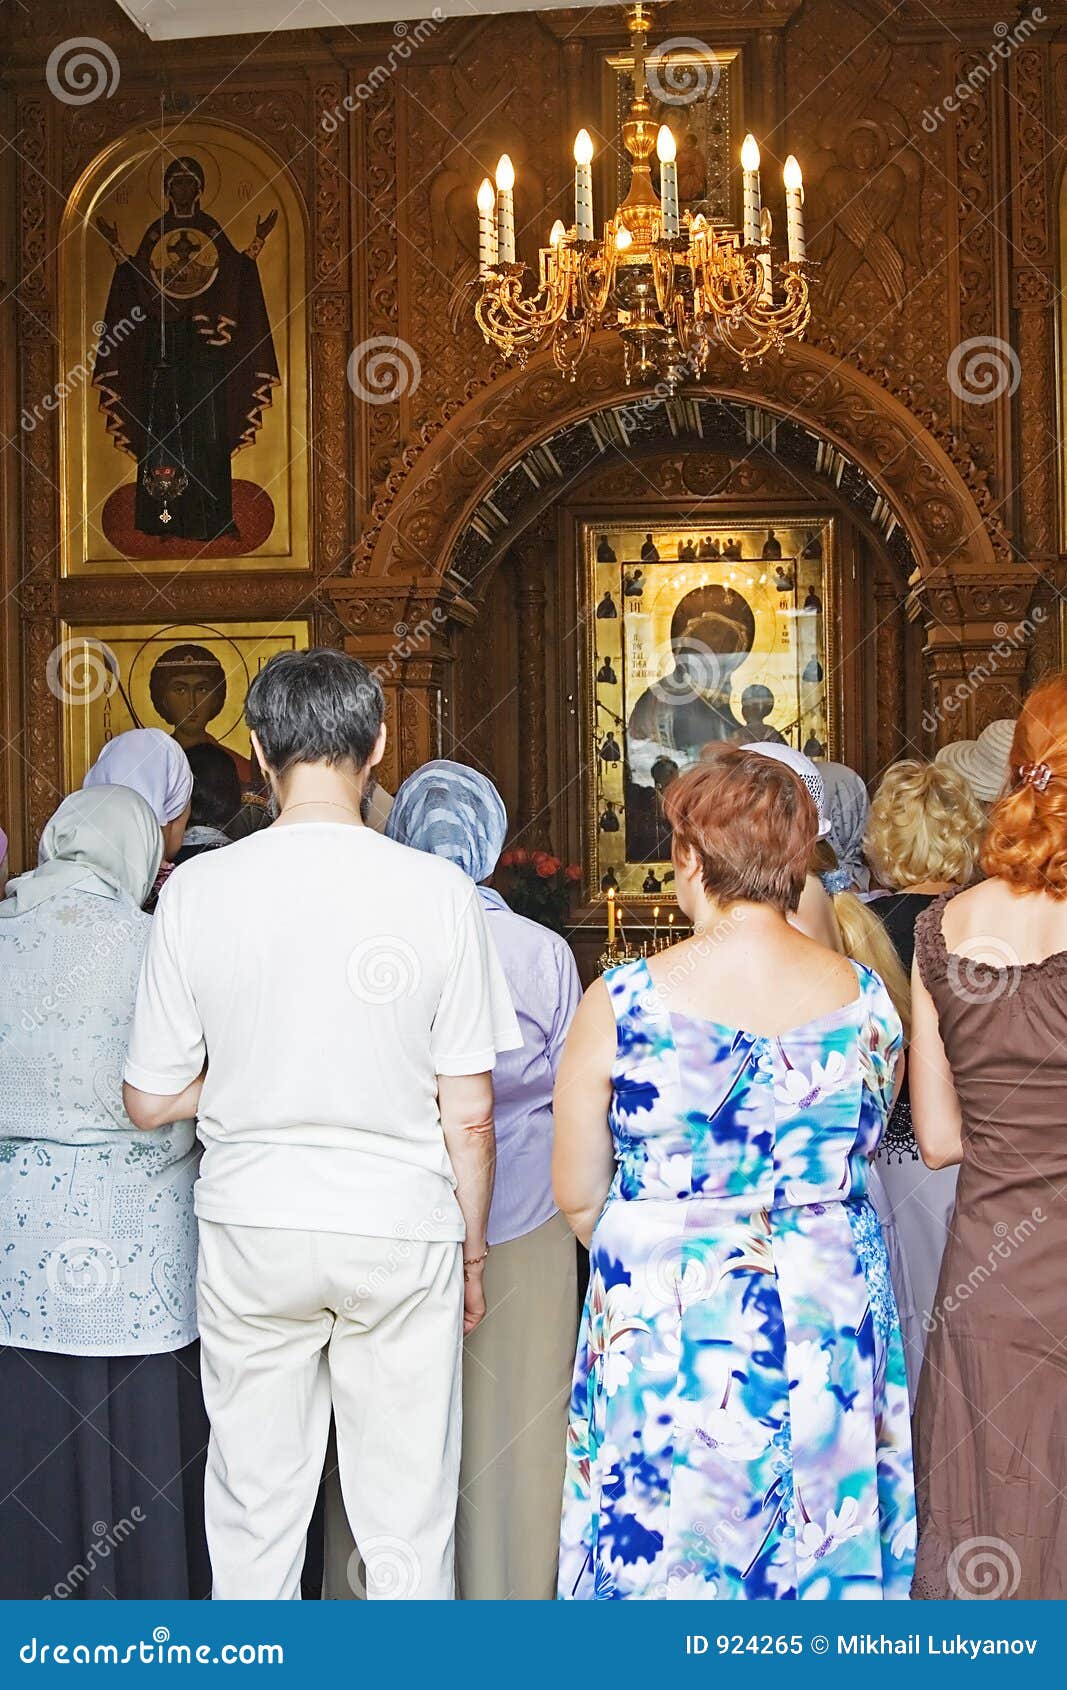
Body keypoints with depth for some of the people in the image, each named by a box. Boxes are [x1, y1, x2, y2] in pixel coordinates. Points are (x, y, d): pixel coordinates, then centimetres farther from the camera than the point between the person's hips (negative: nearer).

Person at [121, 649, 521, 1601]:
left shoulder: (199, 888, -8)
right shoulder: (438, 890, -10)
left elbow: (151, 1101, -2)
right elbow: (469, 1115, -6)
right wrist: (473, 1249, 8)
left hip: (252, 1232, 1)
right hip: (402, 1233, -1)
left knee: (253, 1518, 16)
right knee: (408, 1521, 13)